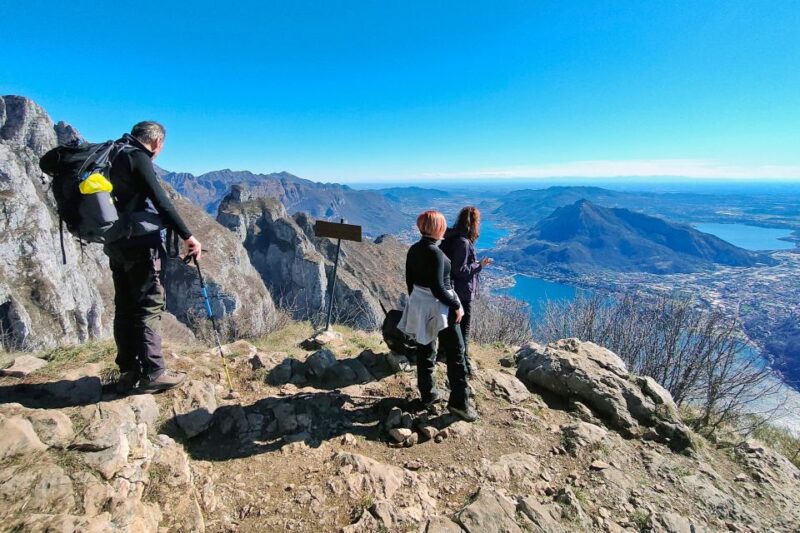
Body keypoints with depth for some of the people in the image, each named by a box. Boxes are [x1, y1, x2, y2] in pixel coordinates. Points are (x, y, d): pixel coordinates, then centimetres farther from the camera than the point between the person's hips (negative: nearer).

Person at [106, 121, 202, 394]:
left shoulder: (114, 157, 19)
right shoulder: (137, 157, -8)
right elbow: (160, 200, -18)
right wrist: (187, 235, -18)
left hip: (116, 243, 9)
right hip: (140, 242, -9)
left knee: (125, 307, 10)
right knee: (149, 306, -6)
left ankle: (128, 373, 17)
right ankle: (153, 373, -3)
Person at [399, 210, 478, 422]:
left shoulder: (413, 249, 2)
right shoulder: (435, 253, -21)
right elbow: (438, 288, -23)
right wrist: (456, 306, -13)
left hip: (419, 305, 8)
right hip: (438, 307, -8)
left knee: (424, 351, 16)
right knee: (455, 352, 4)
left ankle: (427, 394, 29)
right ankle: (458, 401, 10)